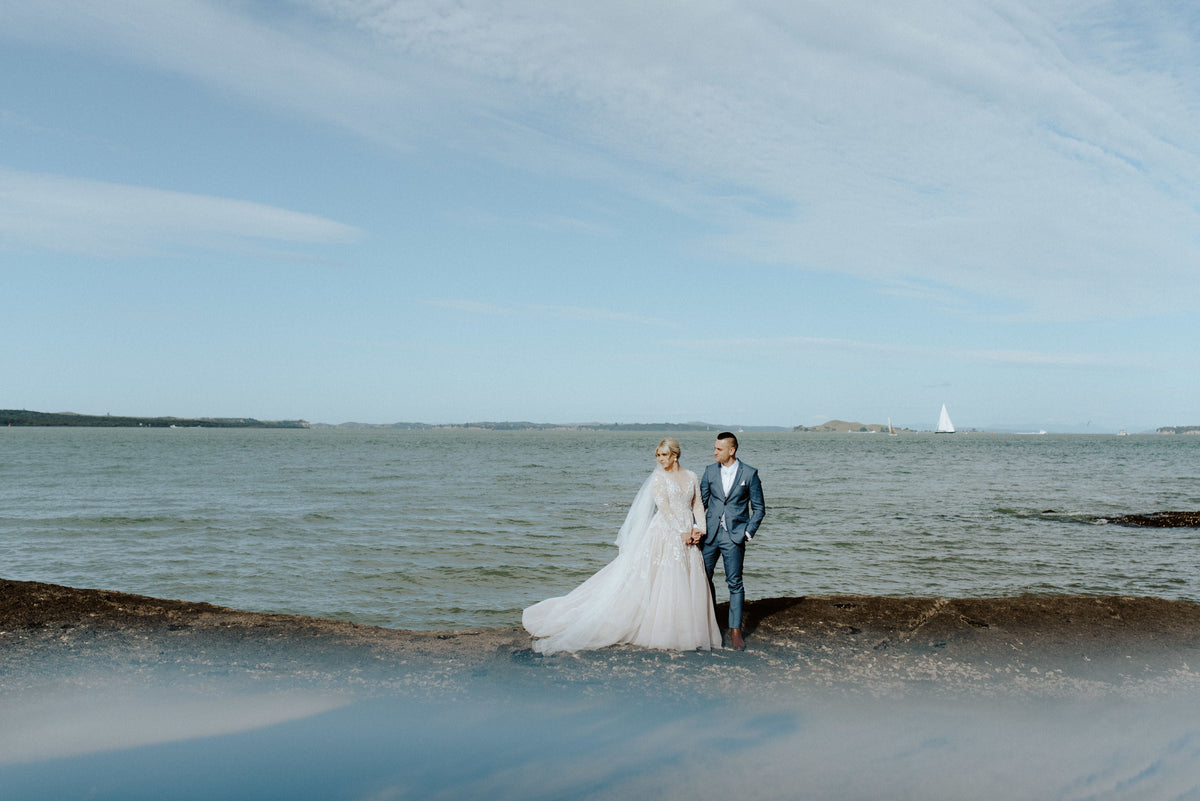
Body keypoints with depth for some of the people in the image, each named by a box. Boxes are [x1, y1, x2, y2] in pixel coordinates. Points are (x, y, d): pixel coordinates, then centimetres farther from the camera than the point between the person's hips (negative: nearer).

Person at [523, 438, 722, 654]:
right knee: (659, 579, -6)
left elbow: (697, 505, 11)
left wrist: (699, 529, -6)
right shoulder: (659, 477, -1)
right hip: (664, 533, -4)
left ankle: (683, 632, 14)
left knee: (687, 585, 4)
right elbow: (664, 507, -10)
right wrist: (682, 532, -16)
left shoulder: (691, 477, 12)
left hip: (687, 536, 4)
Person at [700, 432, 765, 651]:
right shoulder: (710, 471, 7)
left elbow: (759, 508, 3)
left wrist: (748, 532, -5)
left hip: (734, 536, -3)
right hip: (710, 534, 3)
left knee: (735, 583, 0)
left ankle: (735, 631, 8)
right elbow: (700, 501, 12)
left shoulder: (749, 474, -2)